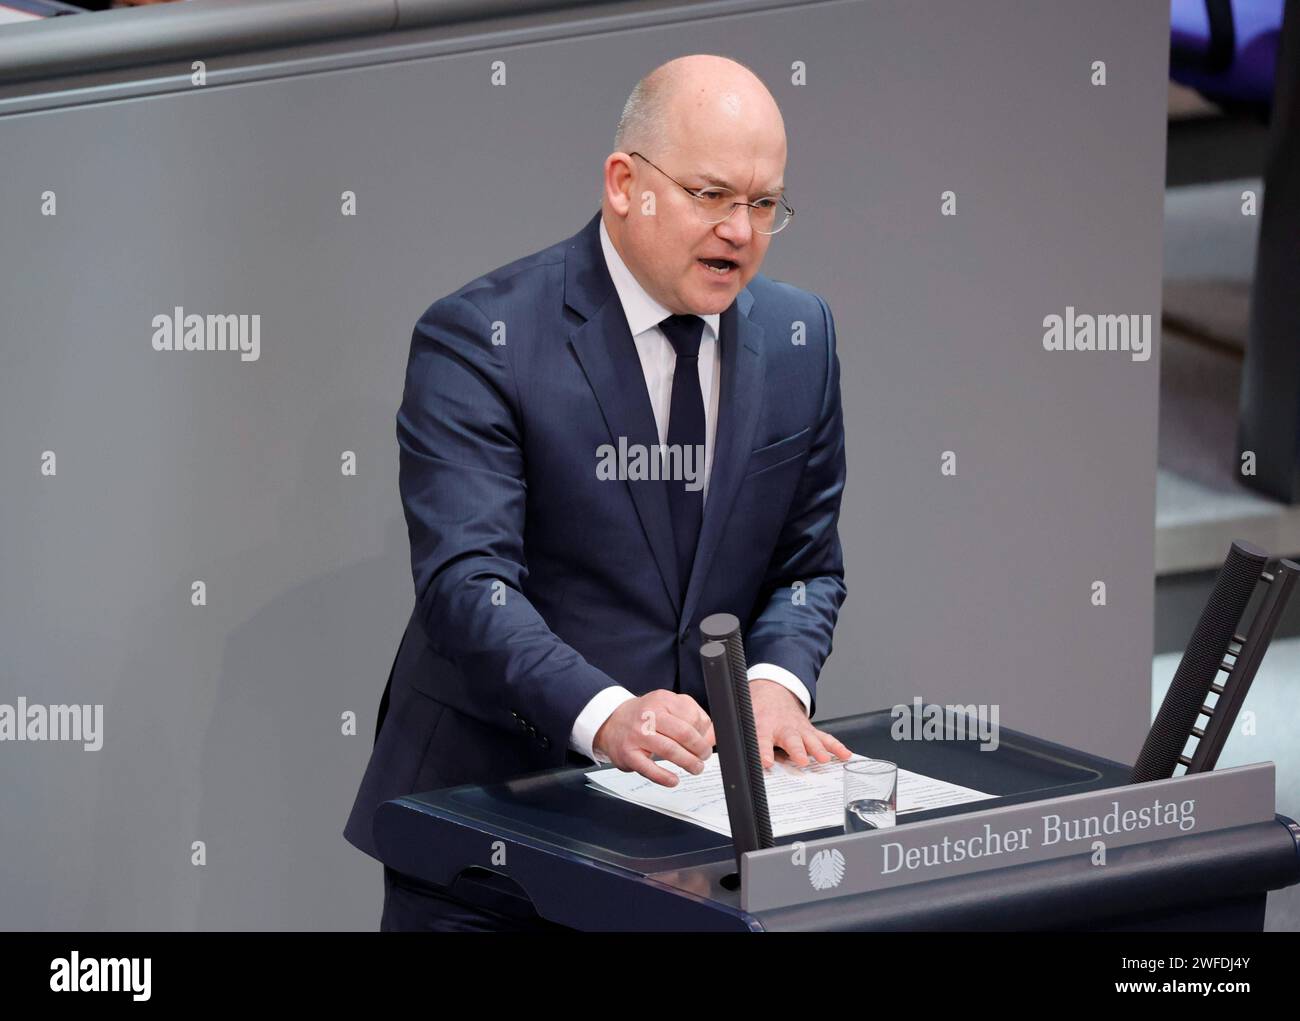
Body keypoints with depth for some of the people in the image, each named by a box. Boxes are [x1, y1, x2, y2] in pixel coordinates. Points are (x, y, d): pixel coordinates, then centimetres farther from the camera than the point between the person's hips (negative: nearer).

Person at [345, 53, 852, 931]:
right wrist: (604, 715, -39)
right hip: (487, 797, -4)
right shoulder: (479, 340, -13)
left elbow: (808, 563, 9)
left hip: (692, 793, 4)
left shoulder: (798, 336, 4)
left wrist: (776, 681, -13)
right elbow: (468, 580, -23)